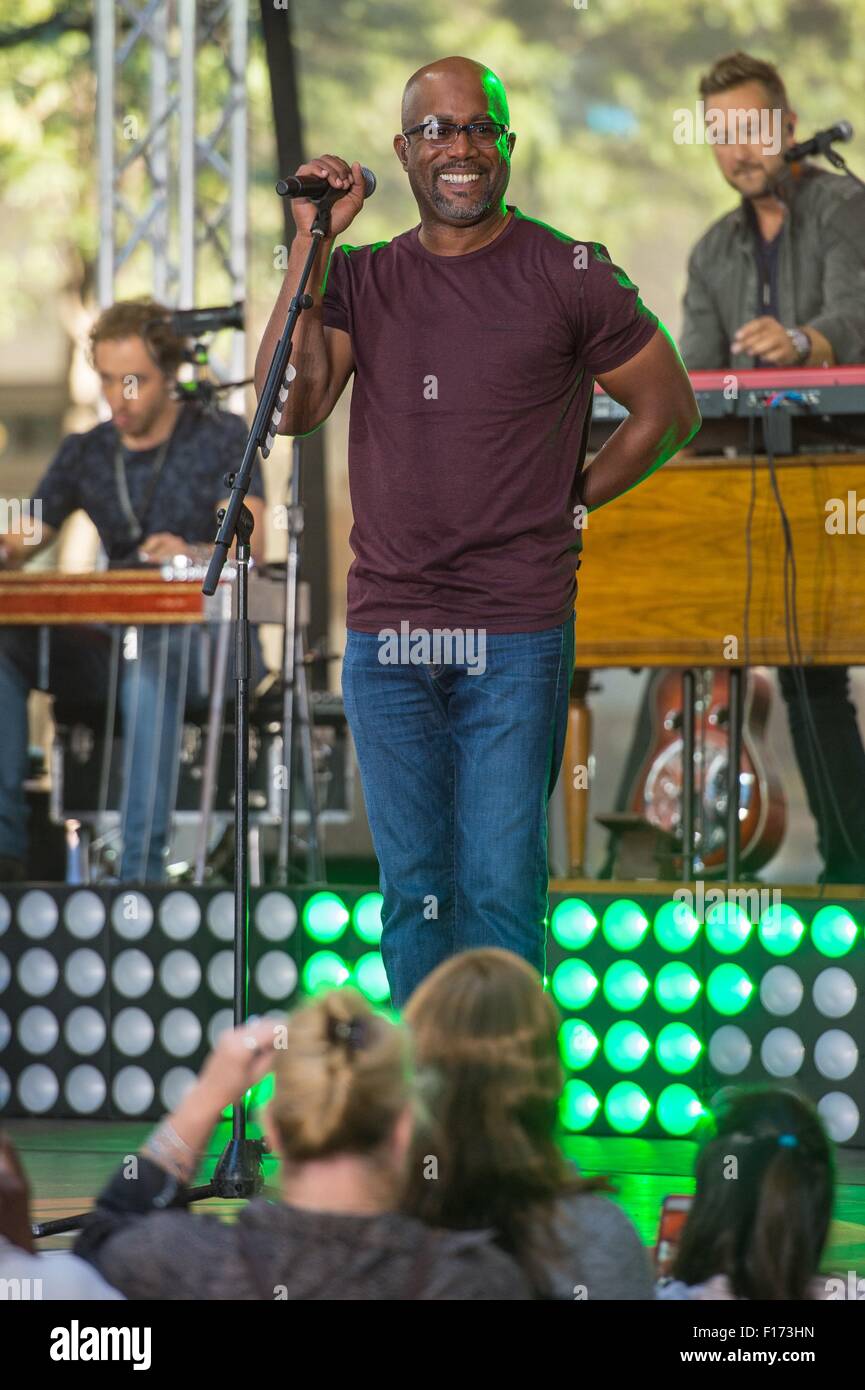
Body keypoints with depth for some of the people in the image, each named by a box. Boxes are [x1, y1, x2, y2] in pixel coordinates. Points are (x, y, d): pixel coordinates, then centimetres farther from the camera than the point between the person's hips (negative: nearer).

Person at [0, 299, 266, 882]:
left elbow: (251, 545, -12)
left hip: (207, 638, -5)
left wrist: (193, 555, -35)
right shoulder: (86, 453, 13)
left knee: (151, 661, -41)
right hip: (118, 639, 5)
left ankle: (142, 868, -44)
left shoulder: (222, 437, 1)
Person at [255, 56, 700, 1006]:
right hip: (384, 638, 3)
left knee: (500, 888, -5)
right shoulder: (360, 279, 10)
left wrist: (567, 504, 4)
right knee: (413, 891, 8)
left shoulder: (569, 275, 0)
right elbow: (289, 407, -6)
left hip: (517, 639, -3)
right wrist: (311, 246, -7)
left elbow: (668, 412, 9)